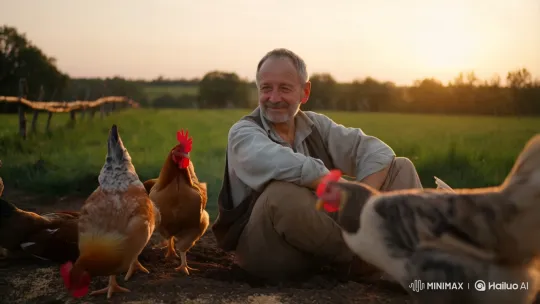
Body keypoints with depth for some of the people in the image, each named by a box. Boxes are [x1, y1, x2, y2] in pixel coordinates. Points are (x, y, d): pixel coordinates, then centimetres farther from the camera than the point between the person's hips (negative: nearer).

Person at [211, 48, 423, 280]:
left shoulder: (316, 125, 8)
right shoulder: (243, 132, -8)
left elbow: (377, 152, -3)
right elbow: (283, 165, -30)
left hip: (322, 237, 6)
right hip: (267, 247, -5)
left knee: (401, 168, -1)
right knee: (285, 193, -39)